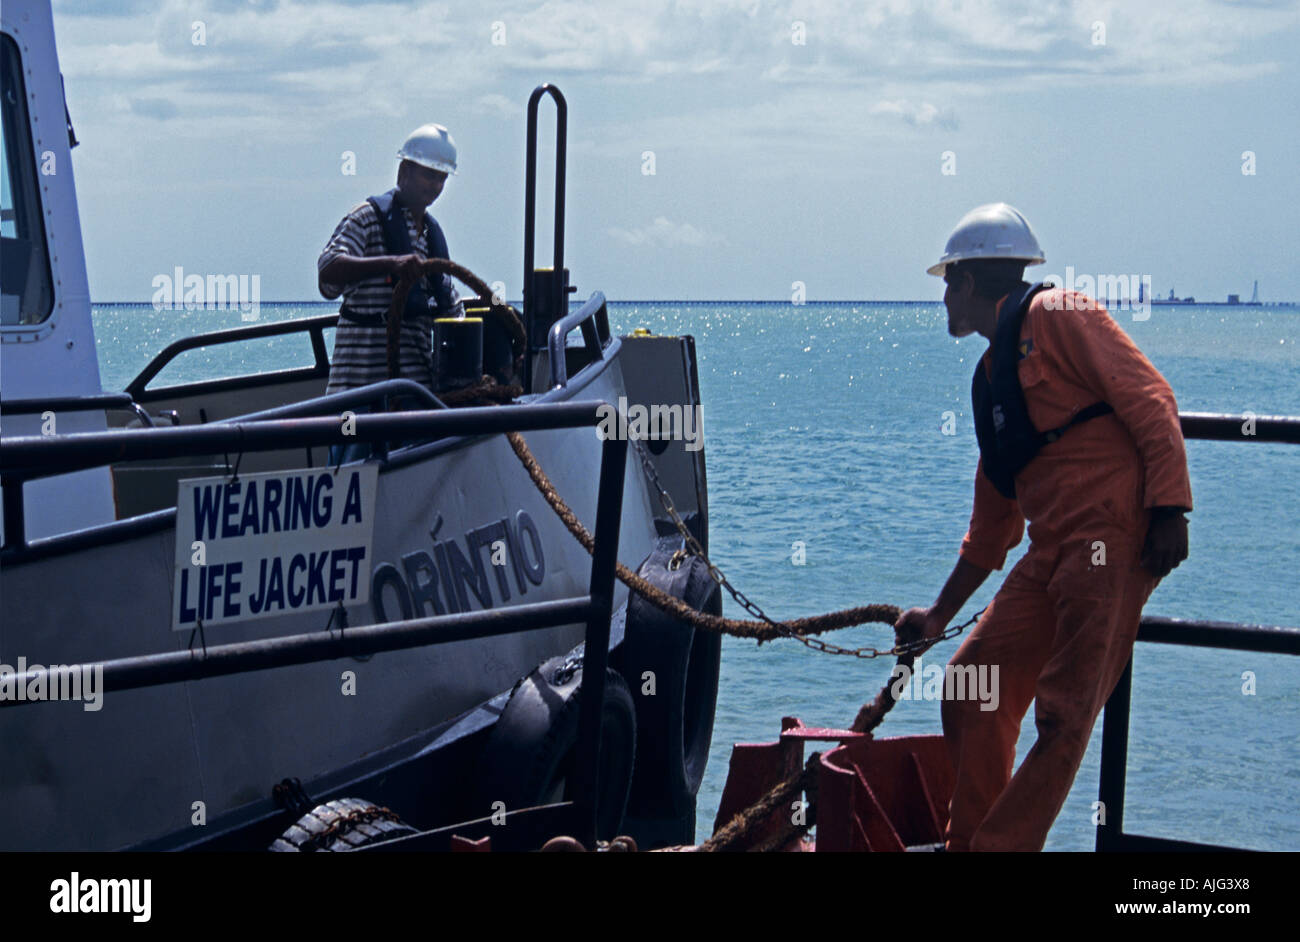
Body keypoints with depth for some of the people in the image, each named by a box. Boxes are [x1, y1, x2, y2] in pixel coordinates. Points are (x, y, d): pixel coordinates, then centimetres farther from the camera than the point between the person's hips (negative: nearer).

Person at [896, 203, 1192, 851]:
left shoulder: (1056, 316, 0)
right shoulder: (991, 377, 25)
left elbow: (1150, 402, -9)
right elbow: (991, 522, 30)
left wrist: (1168, 510, -20)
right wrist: (939, 615, 32)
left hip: (1114, 538, -9)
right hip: (1052, 553, 9)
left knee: (1063, 718, -10)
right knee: (971, 686, 7)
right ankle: (965, 845, 17)